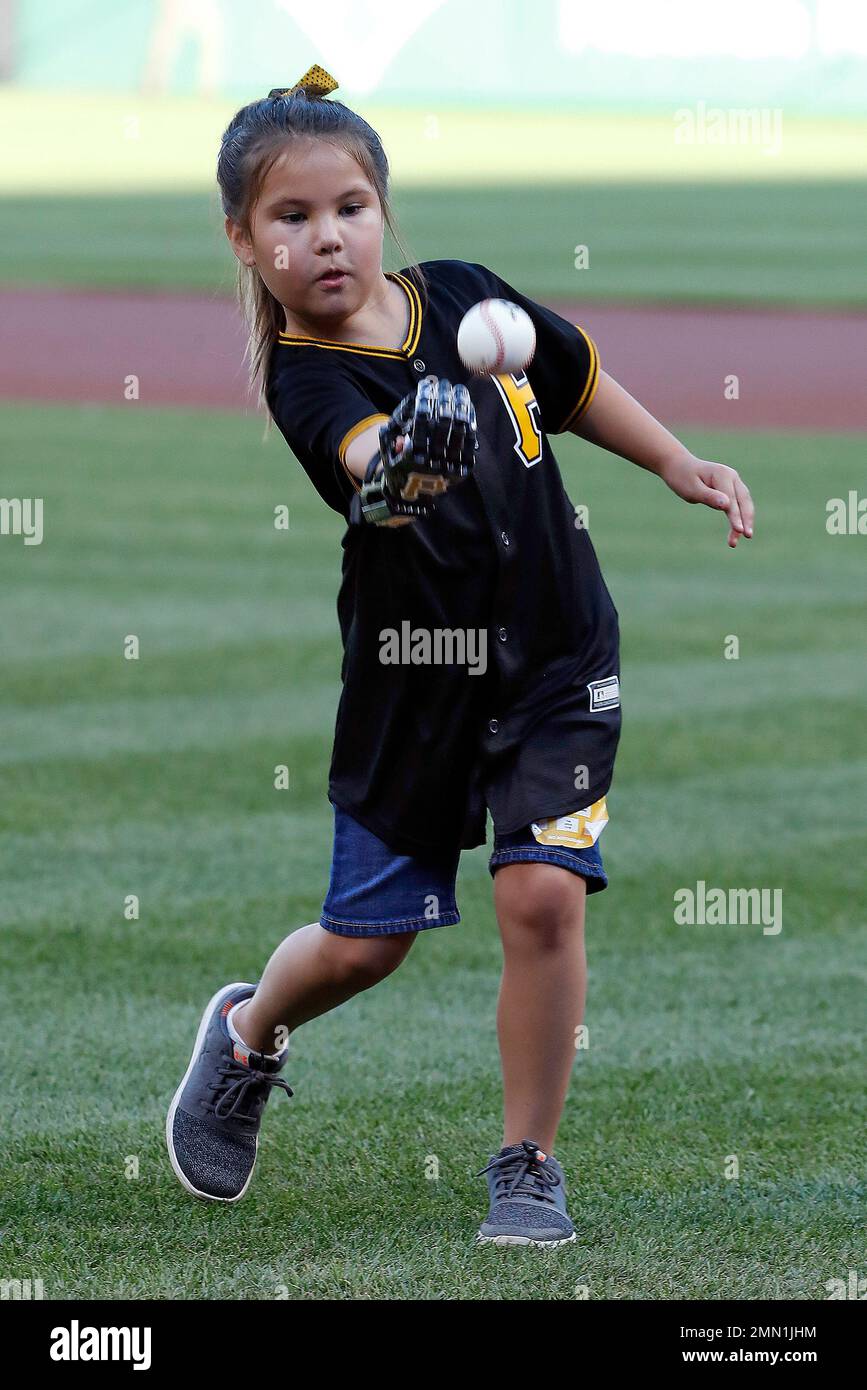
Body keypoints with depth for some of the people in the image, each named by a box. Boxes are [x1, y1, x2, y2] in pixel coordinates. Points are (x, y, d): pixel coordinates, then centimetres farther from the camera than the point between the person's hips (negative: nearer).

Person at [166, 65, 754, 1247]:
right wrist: (401, 469, -65)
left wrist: (677, 462, 15)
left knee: (542, 892, -13)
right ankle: (247, 1037, 42)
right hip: (412, 672, -2)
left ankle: (529, 1163, 4)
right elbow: (363, 450, -44)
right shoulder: (303, 378, -20)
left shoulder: (467, 297, -5)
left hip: (556, 655, 2)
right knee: (365, 938, 8)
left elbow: (576, 381, 16)